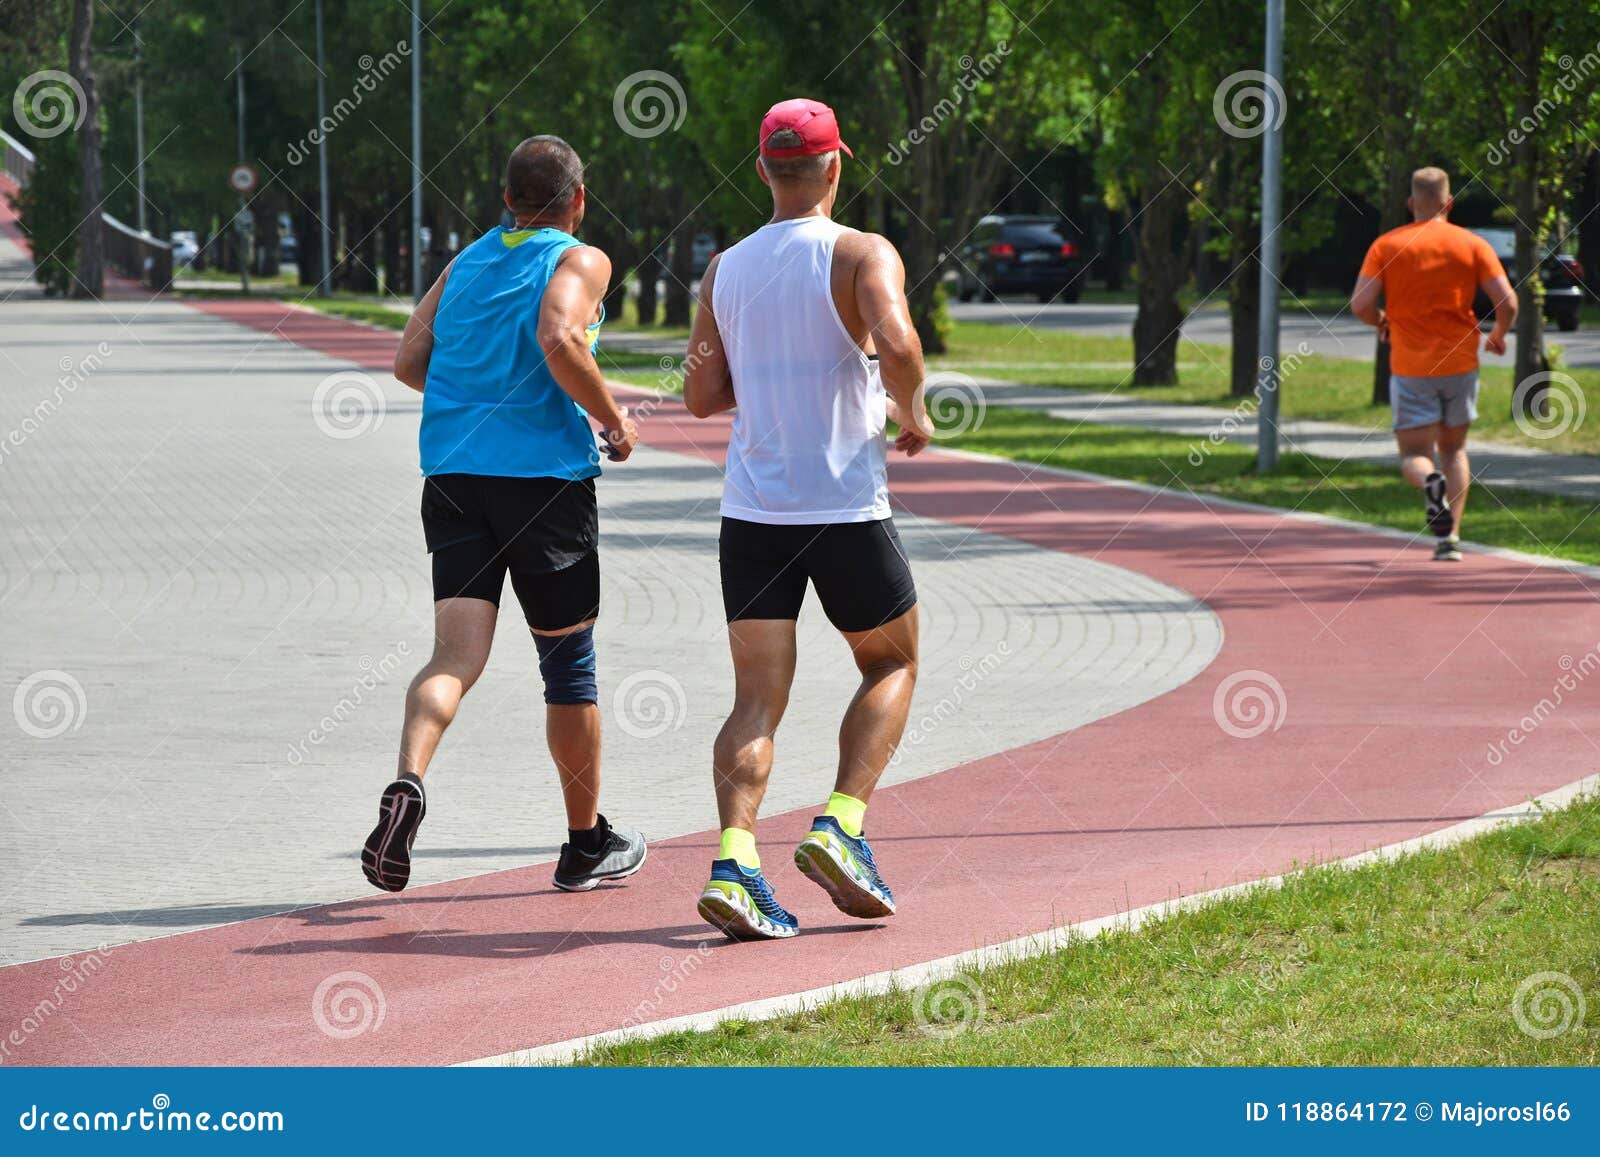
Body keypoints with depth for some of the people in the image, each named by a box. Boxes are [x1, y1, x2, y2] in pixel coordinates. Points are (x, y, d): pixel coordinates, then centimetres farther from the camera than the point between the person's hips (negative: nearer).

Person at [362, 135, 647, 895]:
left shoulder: (466, 262, 16)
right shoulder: (580, 261, -1)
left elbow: (409, 363, 12)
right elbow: (559, 340, -20)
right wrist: (614, 419, -7)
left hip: (452, 474, 4)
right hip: (544, 473, -4)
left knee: (458, 651, -4)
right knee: (567, 661, 10)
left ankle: (407, 782, -33)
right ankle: (587, 845, 21)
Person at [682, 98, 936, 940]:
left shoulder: (725, 271, 9)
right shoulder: (861, 254, -6)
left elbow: (701, 396, 11)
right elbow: (895, 341, -24)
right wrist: (912, 414, -6)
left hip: (751, 512, 4)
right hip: (845, 507, -4)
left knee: (758, 697, 3)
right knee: (892, 664, 17)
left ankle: (734, 861, -16)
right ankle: (839, 829, 1)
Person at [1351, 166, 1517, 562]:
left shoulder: (1387, 245, -1)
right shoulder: (1472, 244, 1)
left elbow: (1360, 304, -9)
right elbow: (1507, 302, -6)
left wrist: (1382, 322, 13)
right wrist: (1499, 334, 15)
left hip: (1410, 366, -1)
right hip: (1460, 363, 1)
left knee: (1414, 455, 5)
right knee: (1453, 449, 17)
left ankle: (1430, 482, -31)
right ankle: (1450, 537, 6)